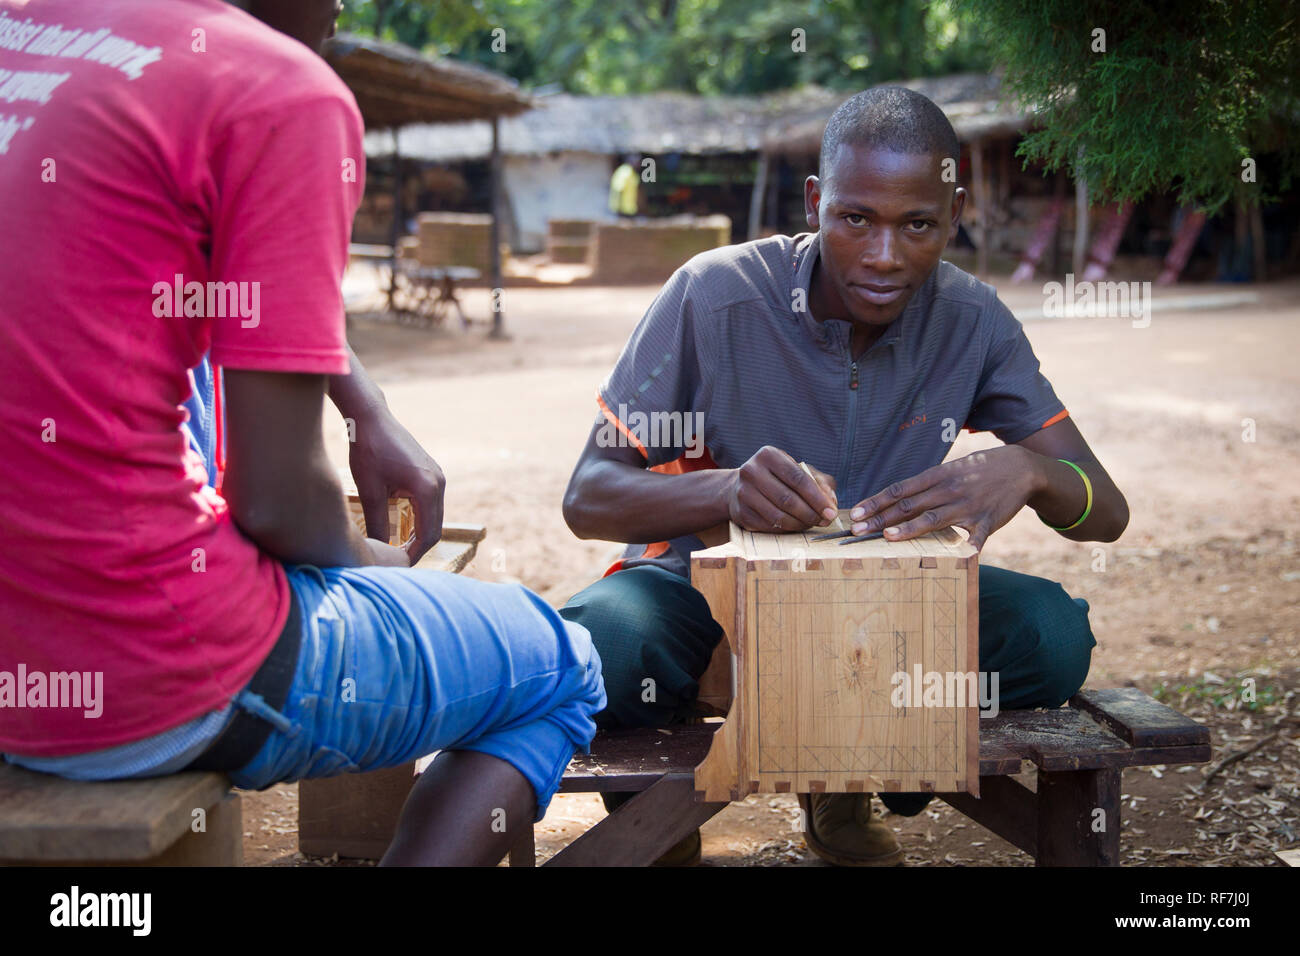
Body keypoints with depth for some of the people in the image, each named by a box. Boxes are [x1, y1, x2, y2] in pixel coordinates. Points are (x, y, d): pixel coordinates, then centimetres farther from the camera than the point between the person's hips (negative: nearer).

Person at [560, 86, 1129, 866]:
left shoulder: (973, 323, -9)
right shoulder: (714, 296, -17)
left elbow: (1106, 512, -9)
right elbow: (587, 499, -17)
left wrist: (1024, 471, -34)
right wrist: (728, 488, -38)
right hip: (708, 584, -3)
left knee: (1054, 634, -23)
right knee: (600, 648, -36)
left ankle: (848, 786, 6)